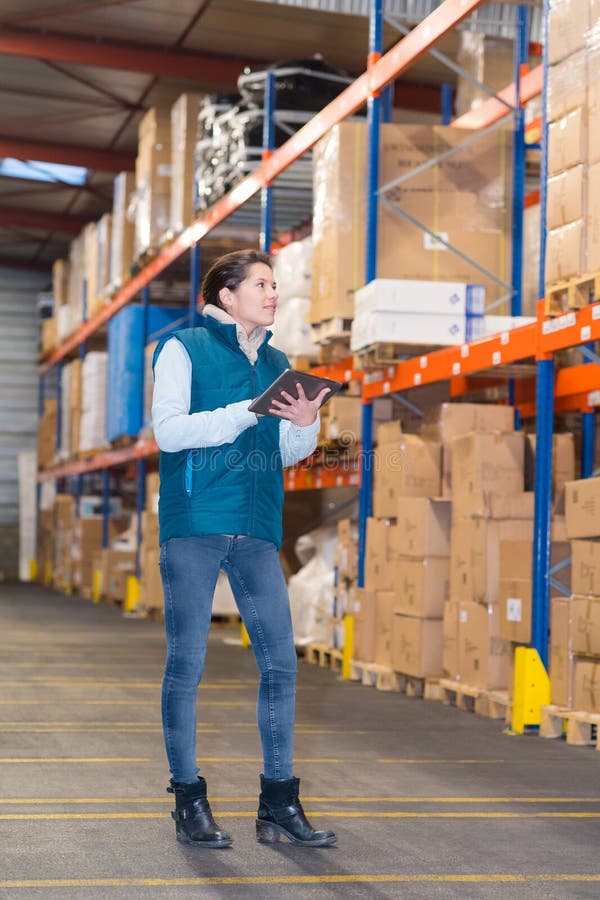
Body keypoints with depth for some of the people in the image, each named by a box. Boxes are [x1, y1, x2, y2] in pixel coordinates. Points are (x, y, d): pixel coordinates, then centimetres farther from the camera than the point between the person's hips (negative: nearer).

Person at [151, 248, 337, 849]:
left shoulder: (276, 364, 18)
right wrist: (247, 412, -14)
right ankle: (189, 802, 8)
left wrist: (304, 425, -2)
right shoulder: (184, 349, 3)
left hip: (256, 530, 5)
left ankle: (278, 804, 9)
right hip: (194, 525, -5)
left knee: (280, 663, 1)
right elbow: (167, 430, -9)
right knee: (186, 663, -1)